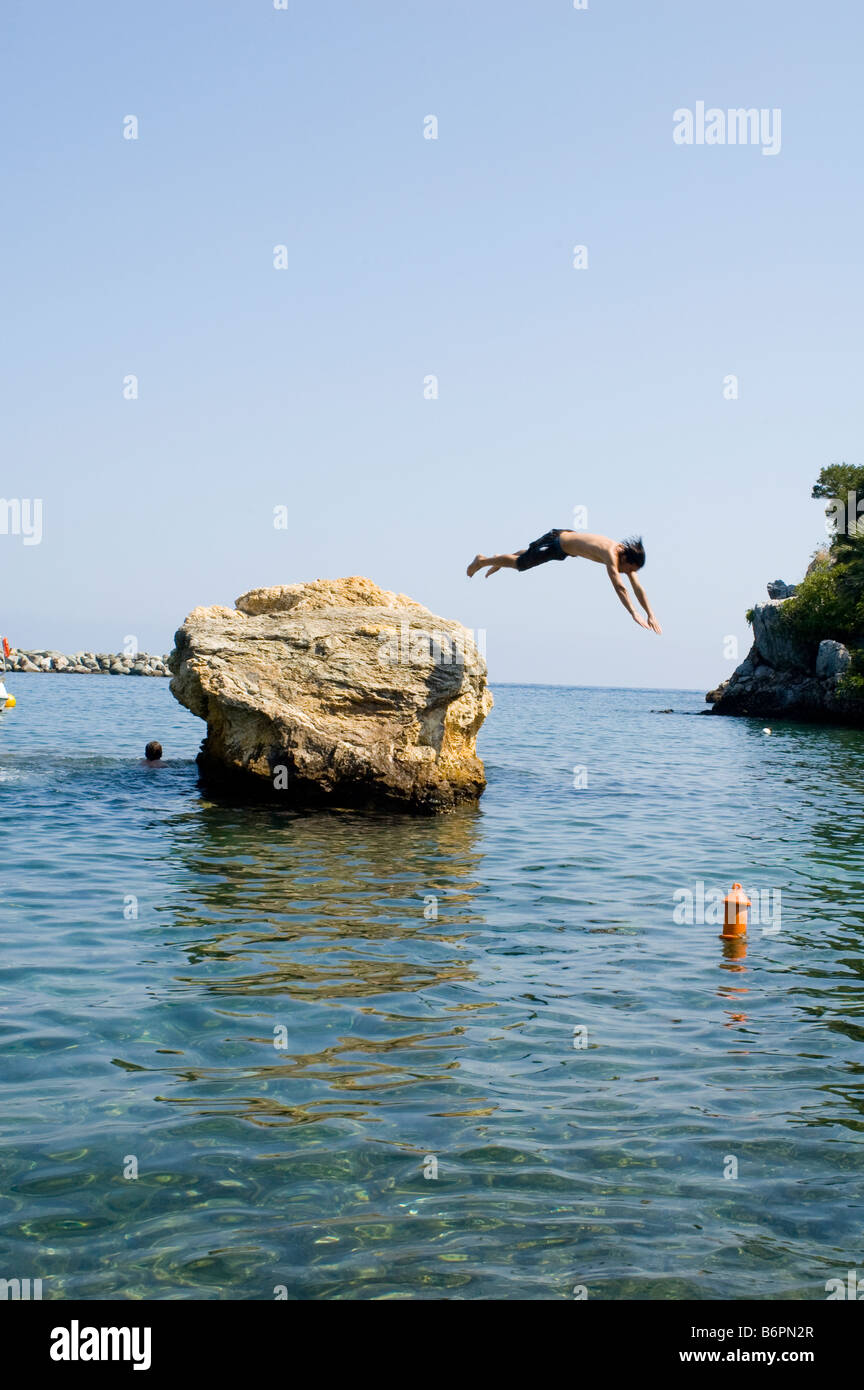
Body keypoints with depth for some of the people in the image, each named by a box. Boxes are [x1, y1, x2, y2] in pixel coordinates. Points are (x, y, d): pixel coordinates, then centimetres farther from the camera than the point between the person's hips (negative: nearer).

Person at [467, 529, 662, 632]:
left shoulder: (625, 553, -17)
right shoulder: (611, 554, -40)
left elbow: (637, 587, -14)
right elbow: (619, 587, -50)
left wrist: (650, 615, -19)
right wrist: (634, 614, -54)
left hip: (567, 537, 8)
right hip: (556, 542, -8)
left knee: (529, 555, 32)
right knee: (519, 563, 9)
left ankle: (498, 561, 58)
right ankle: (482, 561, 33)